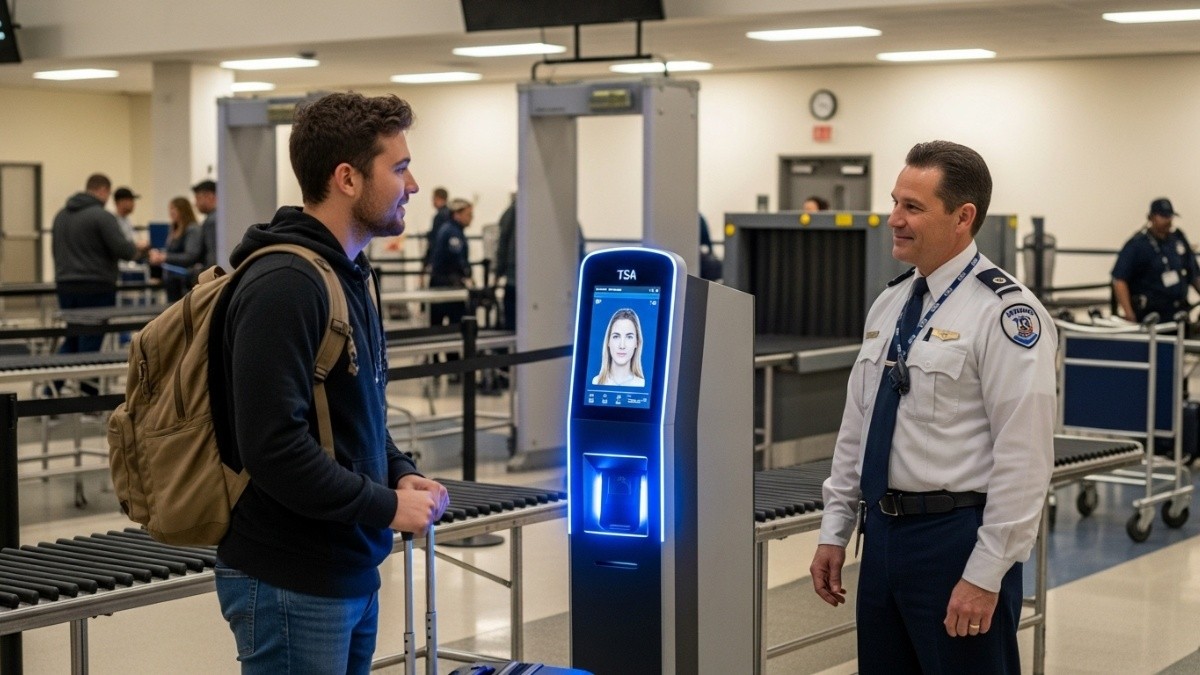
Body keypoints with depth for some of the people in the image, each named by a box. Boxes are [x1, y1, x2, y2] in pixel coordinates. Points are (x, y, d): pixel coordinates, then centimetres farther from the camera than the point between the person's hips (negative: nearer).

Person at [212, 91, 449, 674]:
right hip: (291, 583, -9)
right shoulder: (284, 285, -19)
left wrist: (398, 473, 5)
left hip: (351, 573, 10)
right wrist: (386, 506, -17)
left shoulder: (349, 275, 13)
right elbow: (272, 443, -26)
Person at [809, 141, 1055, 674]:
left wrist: (986, 575, -18)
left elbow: (1023, 456, -17)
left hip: (956, 537, -7)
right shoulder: (889, 303, 11)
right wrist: (834, 531, 13)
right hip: (884, 532, 7)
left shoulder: (1004, 312, -14)